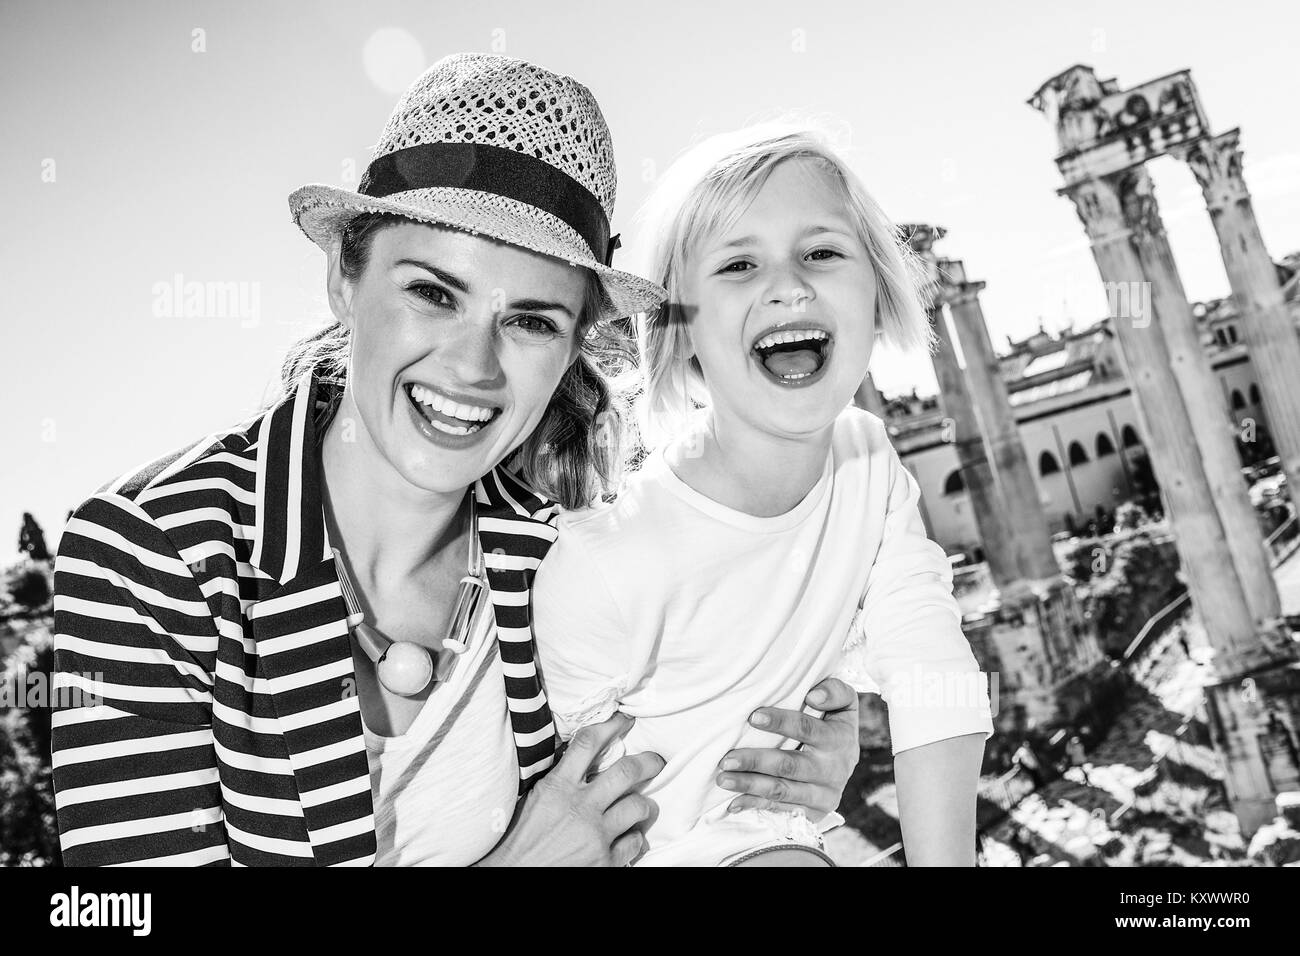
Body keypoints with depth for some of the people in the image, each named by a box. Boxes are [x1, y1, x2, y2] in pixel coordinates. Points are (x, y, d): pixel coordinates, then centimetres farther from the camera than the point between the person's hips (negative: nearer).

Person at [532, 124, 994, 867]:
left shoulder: (869, 459, -7)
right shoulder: (598, 570, -26)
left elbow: (934, 684, -10)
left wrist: (945, 860, -18)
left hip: (782, 838, 4)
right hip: (664, 847, -4)